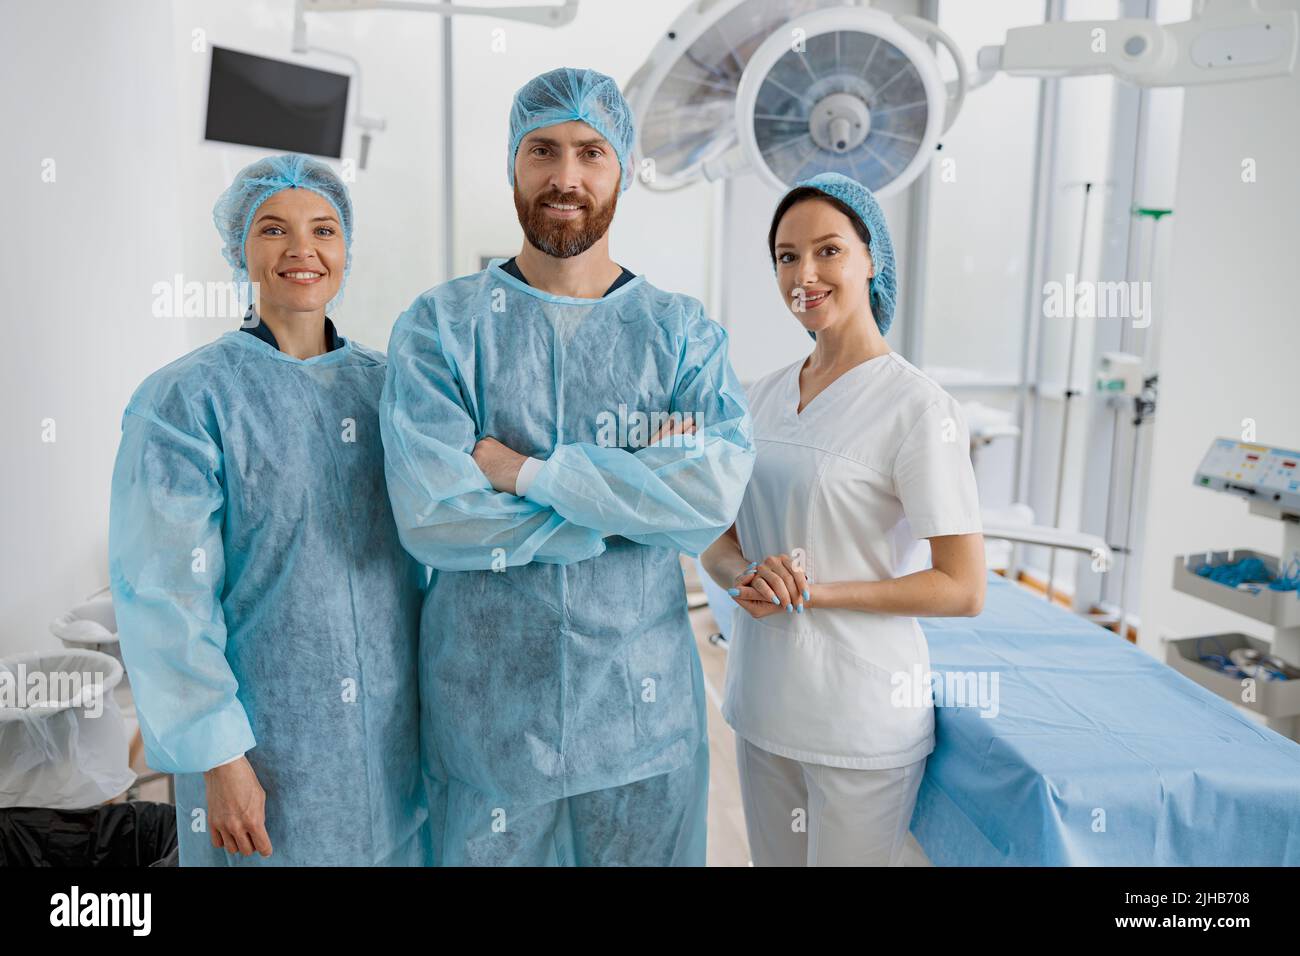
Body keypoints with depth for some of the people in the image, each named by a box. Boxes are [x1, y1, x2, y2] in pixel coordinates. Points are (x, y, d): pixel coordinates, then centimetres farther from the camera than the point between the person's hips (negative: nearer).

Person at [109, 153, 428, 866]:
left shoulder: (384, 386, 4)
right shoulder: (184, 399, -10)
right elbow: (166, 595, -12)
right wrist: (218, 755, -13)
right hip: (265, 750, -4)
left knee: (403, 847, 18)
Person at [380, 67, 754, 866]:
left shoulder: (681, 332, 0)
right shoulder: (441, 327, -4)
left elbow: (714, 493, -16)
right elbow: (431, 514, -16)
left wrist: (525, 469, -18)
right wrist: (636, 495, -14)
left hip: (643, 706, 2)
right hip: (486, 707, -1)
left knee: (648, 853, 18)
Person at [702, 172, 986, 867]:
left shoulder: (916, 407, -14)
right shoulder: (764, 396, 5)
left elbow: (963, 589, -14)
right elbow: (717, 540, 9)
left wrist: (812, 591, -19)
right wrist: (748, 577, -13)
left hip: (859, 712, -5)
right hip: (760, 696, 6)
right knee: (772, 860, 21)